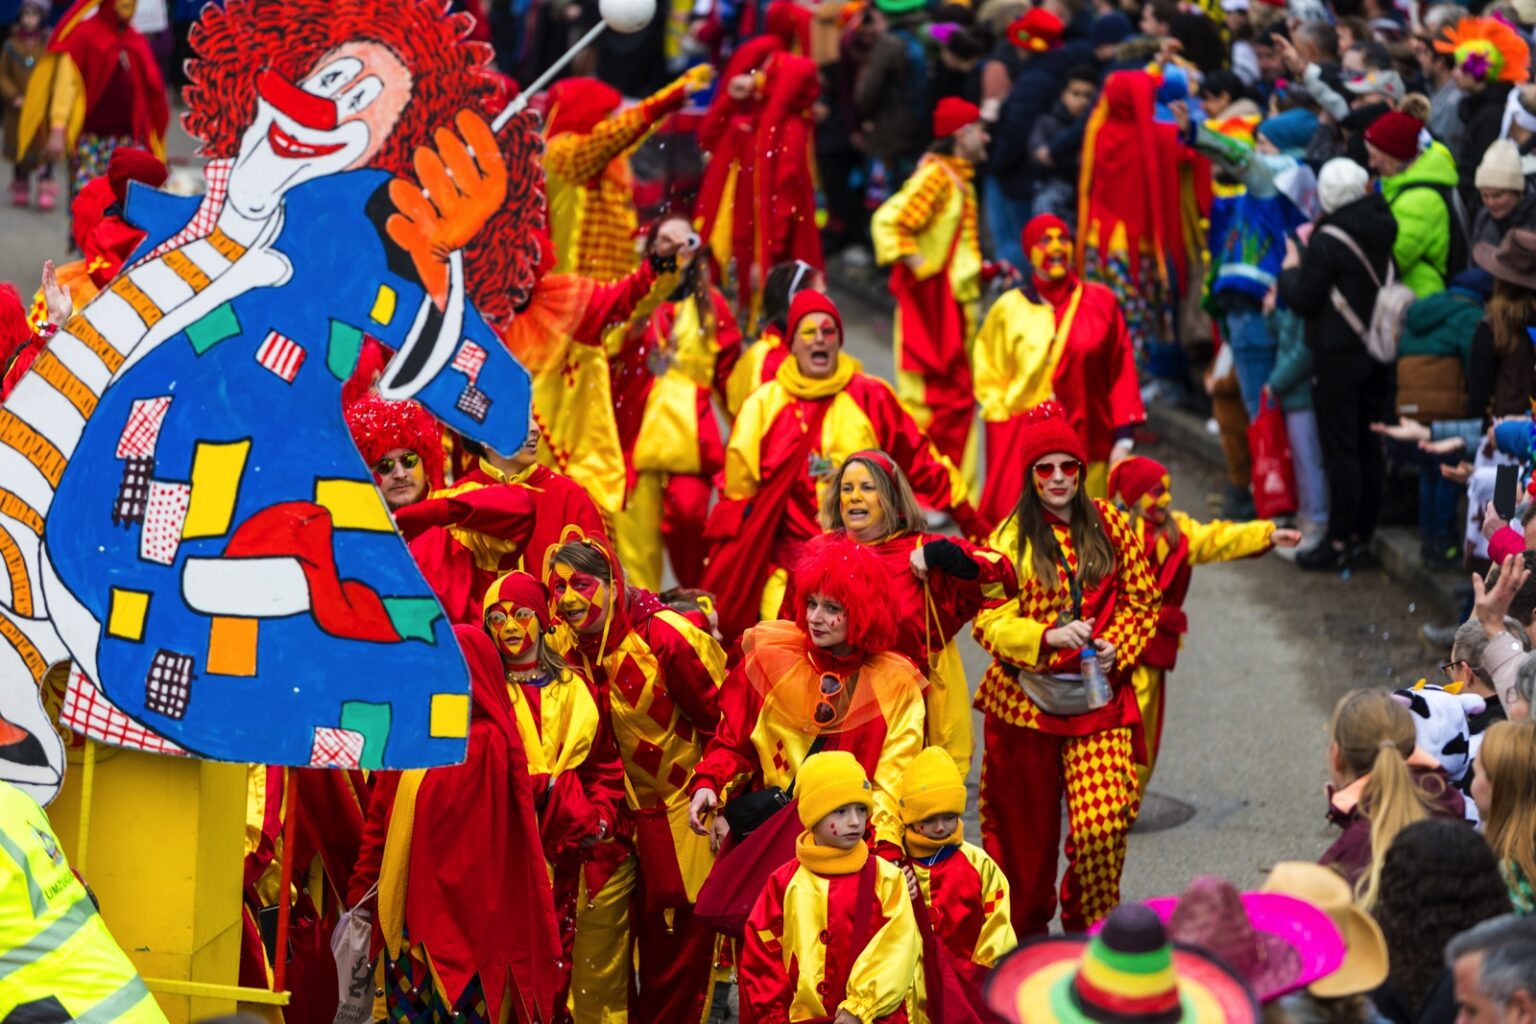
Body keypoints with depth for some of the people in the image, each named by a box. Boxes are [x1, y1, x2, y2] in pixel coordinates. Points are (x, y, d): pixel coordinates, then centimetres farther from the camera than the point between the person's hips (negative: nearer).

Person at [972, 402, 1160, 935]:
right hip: (1024, 701, -1)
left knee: (1103, 822, -11)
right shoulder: (1010, 538, -2)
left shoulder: (1109, 525, 5)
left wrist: (1116, 648, -8)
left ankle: (1090, 931, 9)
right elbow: (989, 621, -8)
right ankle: (1022, 935, 30)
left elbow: (1142, 602, 10)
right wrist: (1048, 637, -24)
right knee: (1024, 826, 10)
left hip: (1099, 700, 1)